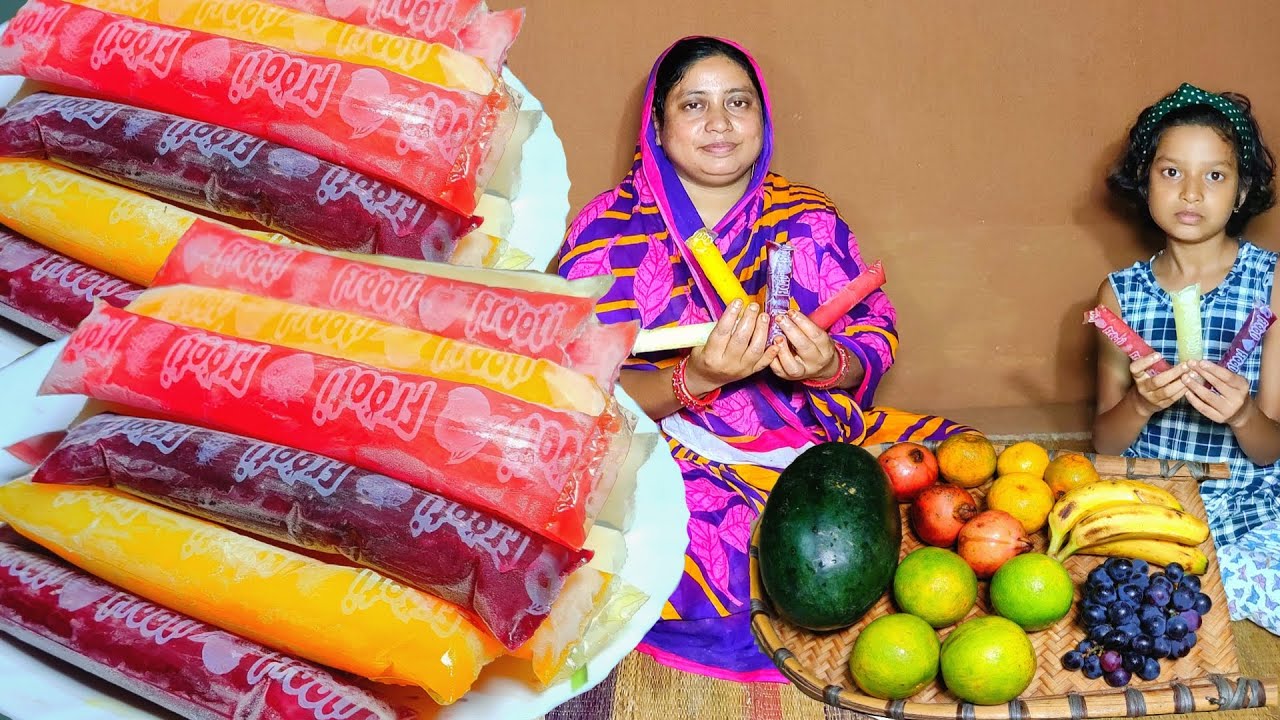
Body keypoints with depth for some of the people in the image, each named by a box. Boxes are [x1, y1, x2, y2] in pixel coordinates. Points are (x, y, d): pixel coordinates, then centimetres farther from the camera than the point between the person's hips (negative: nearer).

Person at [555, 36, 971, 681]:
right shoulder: (609, 230, 0)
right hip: (672, 450, -3)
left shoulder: (809, 220, 9)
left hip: (816, 433, 3)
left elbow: (874, 343, 4)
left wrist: (830, 365, -21)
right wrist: (696, 380, -27)